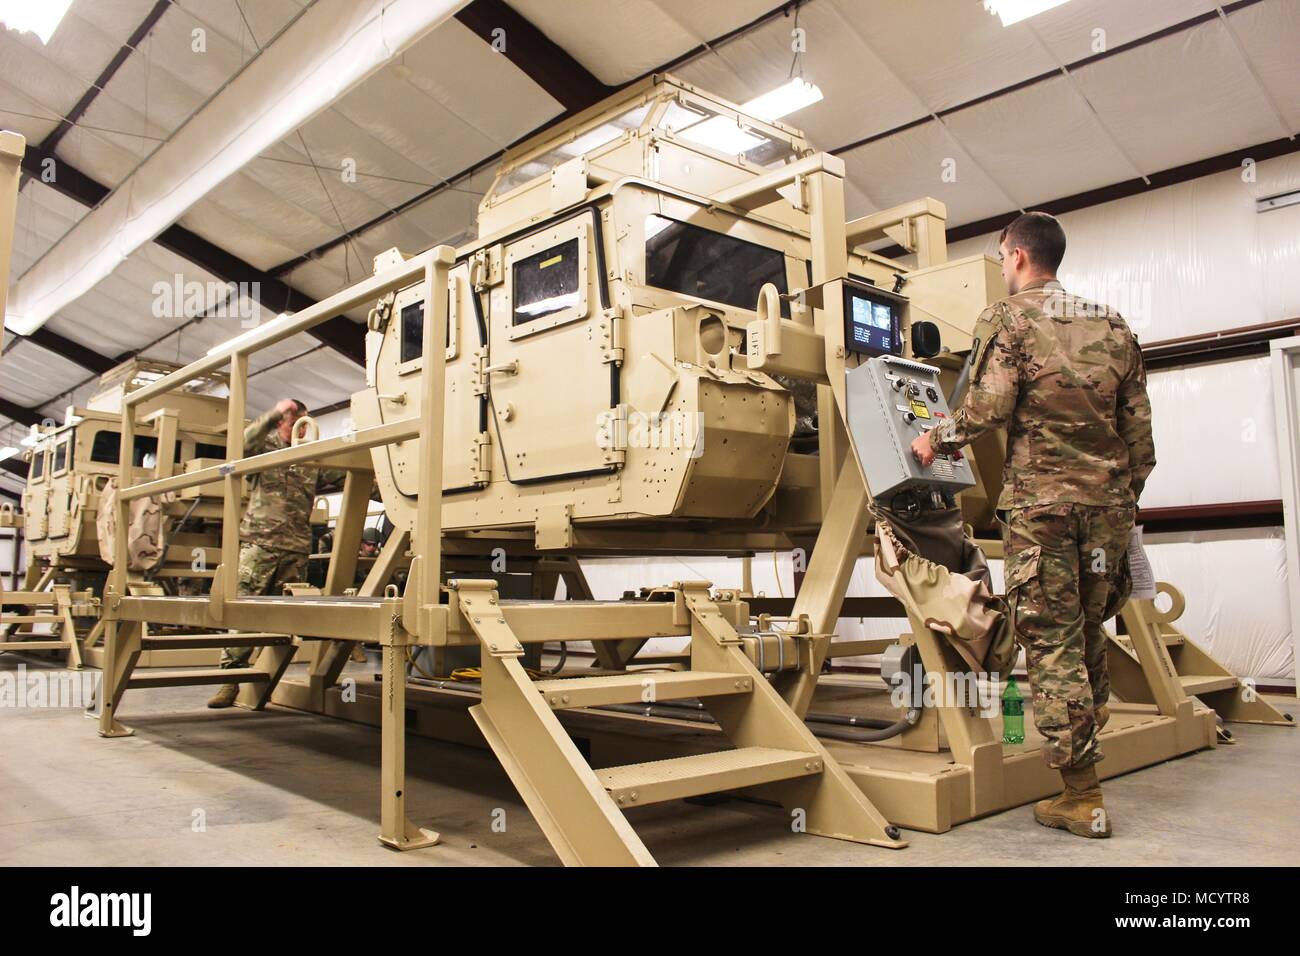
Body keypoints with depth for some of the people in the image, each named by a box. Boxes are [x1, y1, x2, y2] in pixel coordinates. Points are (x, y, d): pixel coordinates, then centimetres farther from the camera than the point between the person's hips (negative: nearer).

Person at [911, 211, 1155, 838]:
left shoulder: (1009, 318, -2)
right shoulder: (1112, 325, 15)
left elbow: (987, 408, -14)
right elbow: (1138, 427, 13)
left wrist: (936, 441, 3)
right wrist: (1127, 497, 22)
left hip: (1041, 498, -6)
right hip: (1107, 498, 6)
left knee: (1051, 642, -2)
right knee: (1088, 635, 18)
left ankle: (1081, 797, 1)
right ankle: (1086, 752, 29)